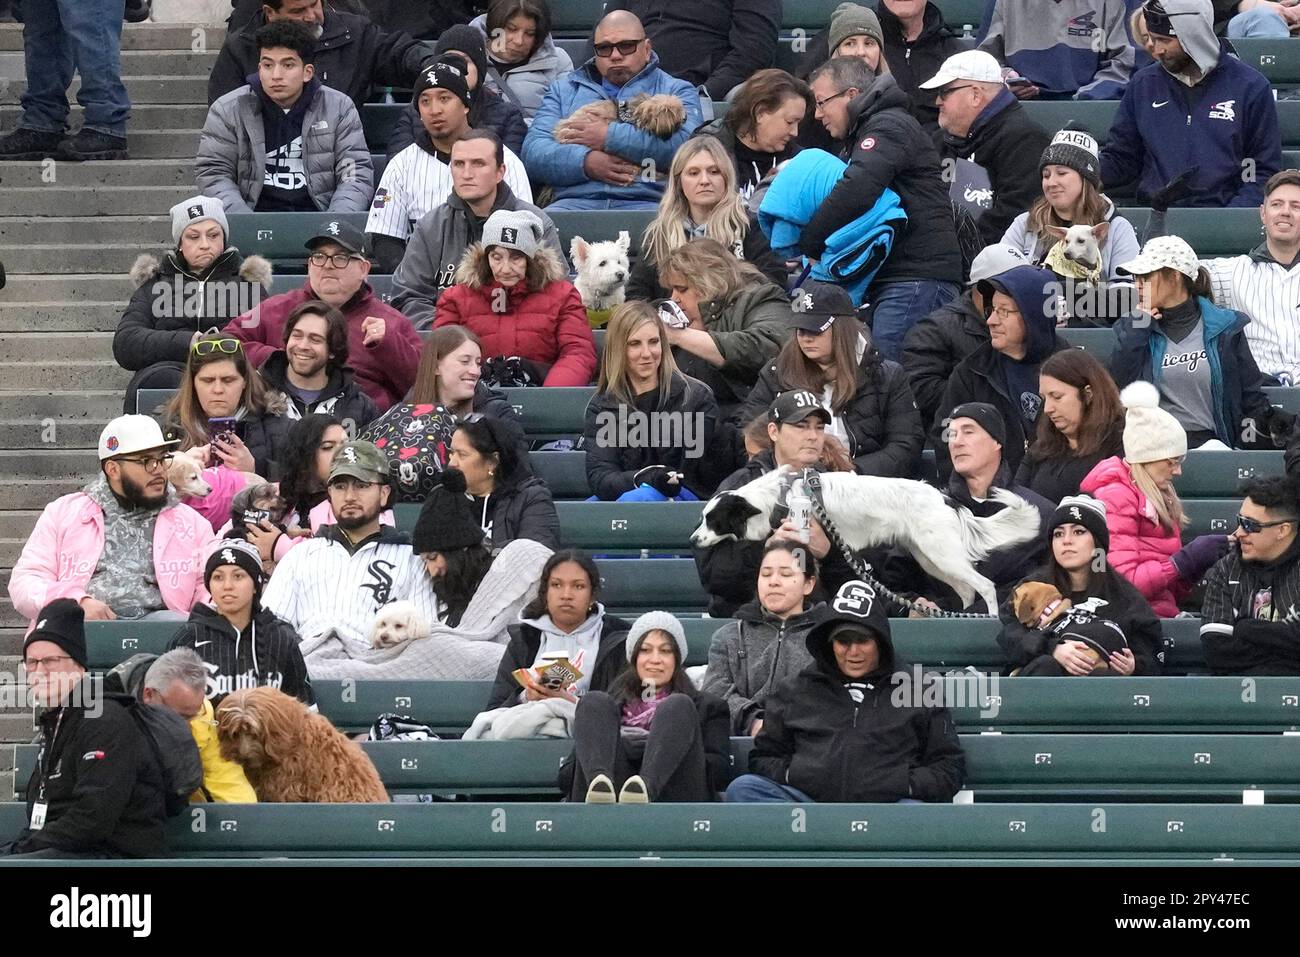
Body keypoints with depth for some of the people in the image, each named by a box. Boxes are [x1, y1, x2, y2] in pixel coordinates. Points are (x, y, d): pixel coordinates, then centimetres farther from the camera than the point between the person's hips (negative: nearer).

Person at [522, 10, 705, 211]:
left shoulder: (677, 91, 17)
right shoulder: (565, 89, 25)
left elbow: (686, 144, -4)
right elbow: (533, 149, 11)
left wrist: (609, 137, -4)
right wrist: (586, 162, -8)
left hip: (646, 202, -2)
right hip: (576, 200, 2)